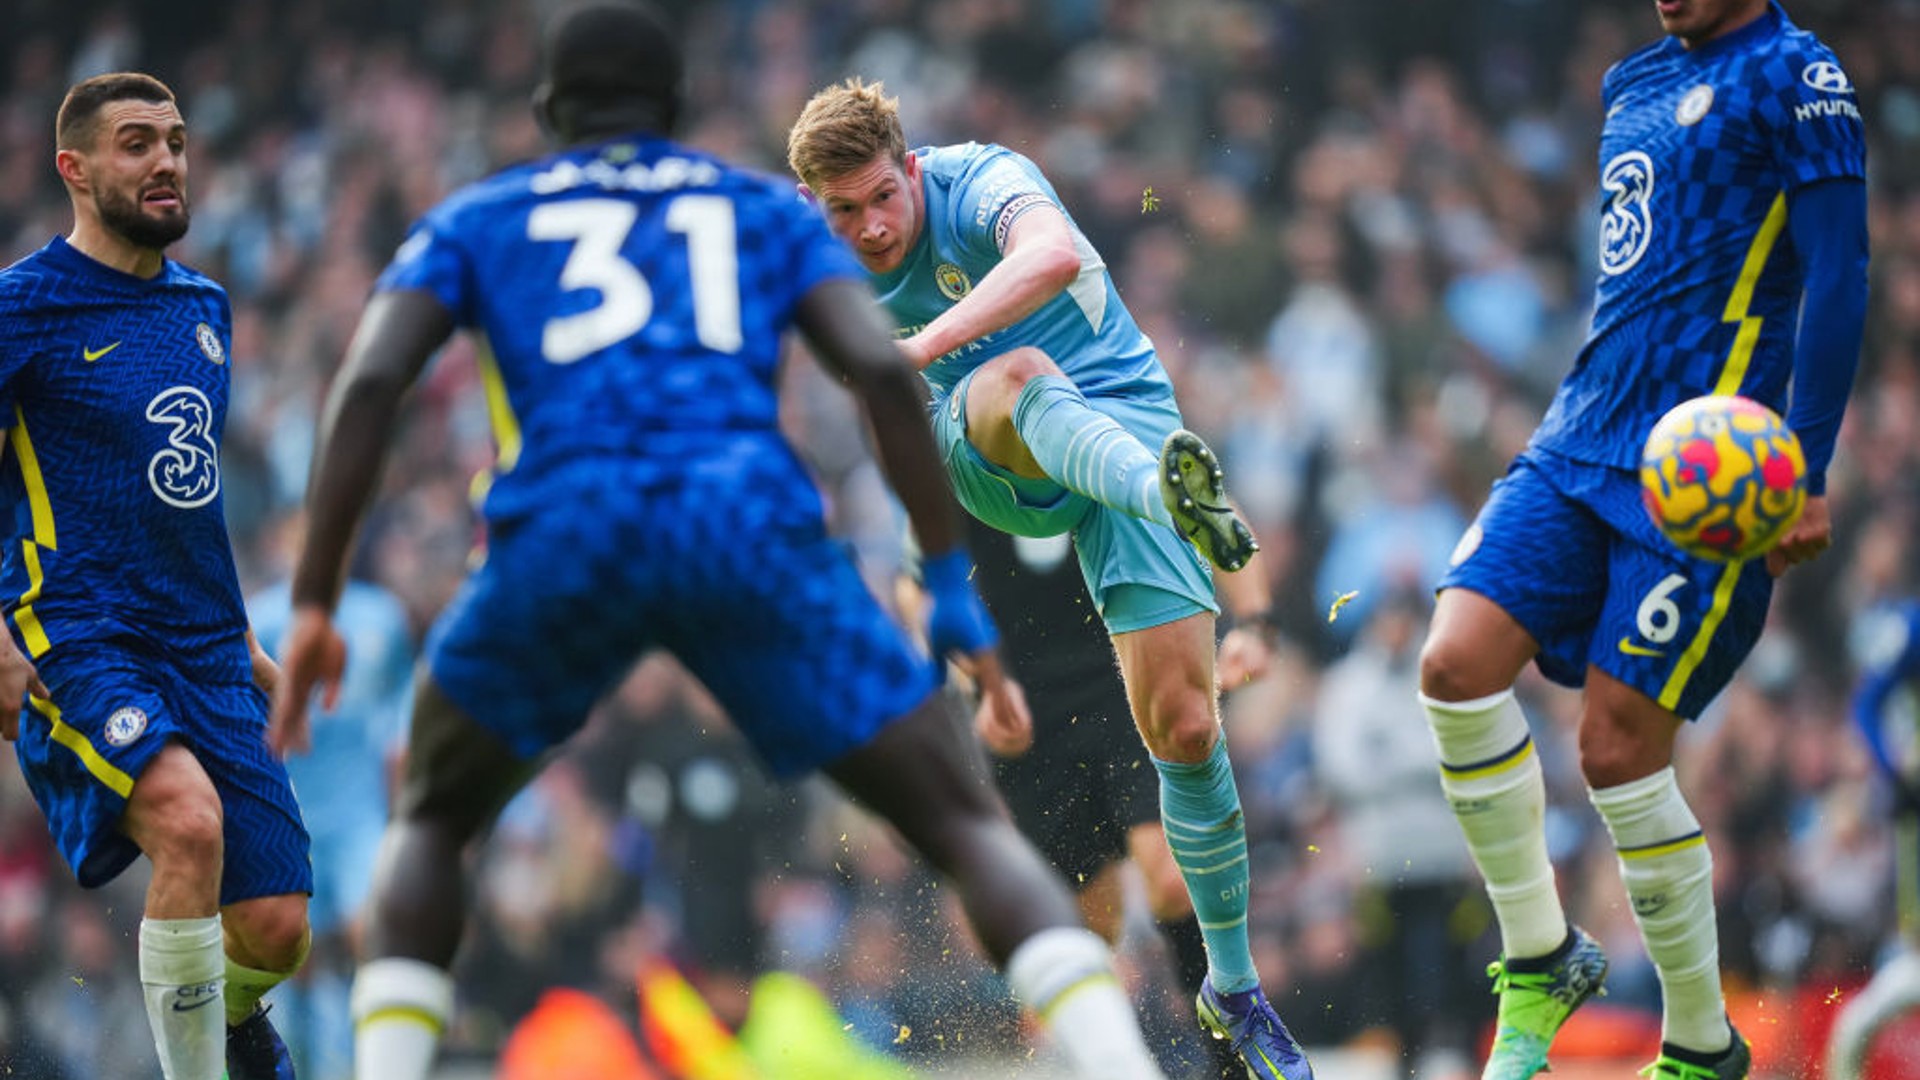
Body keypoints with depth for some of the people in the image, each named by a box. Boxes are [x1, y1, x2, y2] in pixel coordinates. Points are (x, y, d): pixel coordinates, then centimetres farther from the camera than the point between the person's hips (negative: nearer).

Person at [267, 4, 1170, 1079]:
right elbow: (884, 370, 9)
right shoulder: (771, 211, 27)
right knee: (974, 828, 6)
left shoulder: (474, 221, 27)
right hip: (752, 527, 0)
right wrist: (953, 587, 9)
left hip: (569, 535, 0)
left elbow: (369, 384, 9)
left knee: (432, 820, 26)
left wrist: (315, 606, 9)